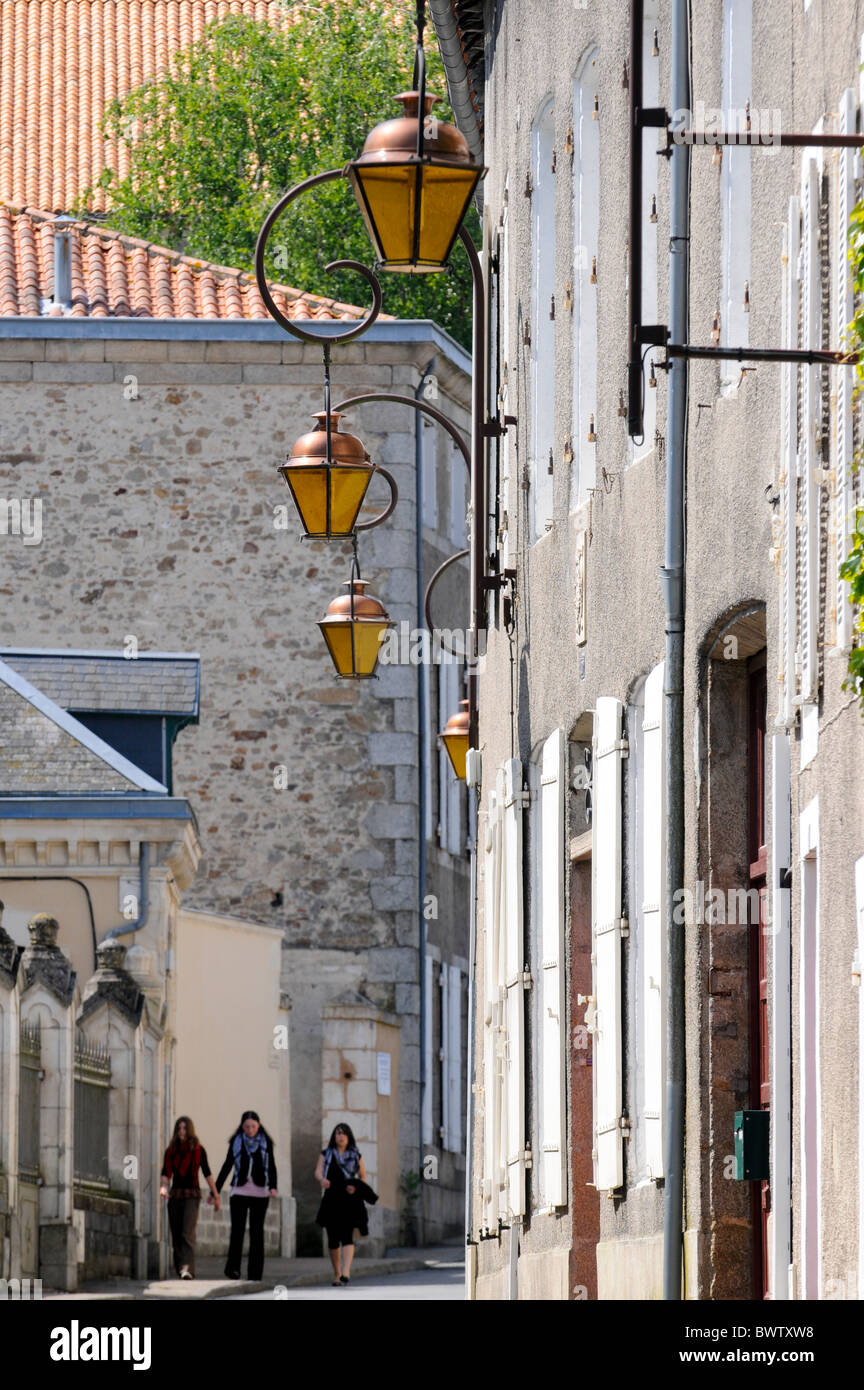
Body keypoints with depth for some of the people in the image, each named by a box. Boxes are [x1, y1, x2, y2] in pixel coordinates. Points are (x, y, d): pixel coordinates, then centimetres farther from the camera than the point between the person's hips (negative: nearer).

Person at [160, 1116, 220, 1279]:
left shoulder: (198, 1150, 1)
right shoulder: (171, 1151, 9)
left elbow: (207, 1174, 3)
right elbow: (166, 1173, 3)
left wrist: (216, 1195, 3)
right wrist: (164, 1186, -18)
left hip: (192, 1194, -4)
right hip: (175, 1195, 4)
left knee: (188, 1233, -17)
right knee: (176, 1235, 5)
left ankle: (187, 1269, -28)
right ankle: (180, 1269, 15)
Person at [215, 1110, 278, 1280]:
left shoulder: (266, 1142, 4)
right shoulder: (236, 1142, 5)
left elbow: (272, 1166, 3)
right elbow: (227, 1166, 11)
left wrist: (273, 1187, -14)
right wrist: (215, 1190, 10)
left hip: (260, 1192, 0)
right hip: (239, 1190, 0)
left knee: (257, 1232, 2)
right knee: (237, 1230, -12)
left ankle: (254, 1273, 5)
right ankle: (233, 1269, -14)